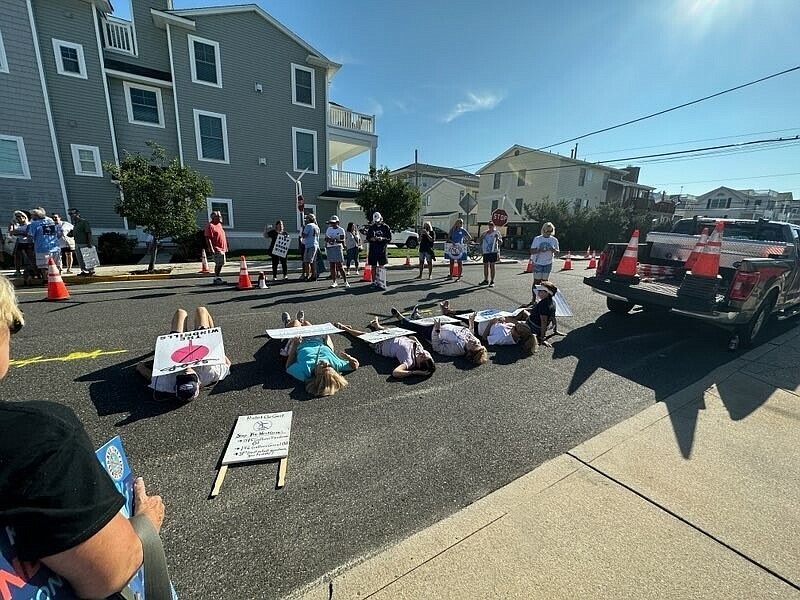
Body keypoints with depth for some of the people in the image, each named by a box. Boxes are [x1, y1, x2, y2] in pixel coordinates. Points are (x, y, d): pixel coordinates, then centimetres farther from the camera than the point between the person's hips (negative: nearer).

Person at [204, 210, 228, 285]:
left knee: (221, 264, 13)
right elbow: (208, 238, -17)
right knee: (219, 264, -10)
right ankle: (216, 279, -2)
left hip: (222, 248, 9)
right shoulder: (210, 225, -11)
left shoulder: (219, 224, 17)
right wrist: (211, 249, -23)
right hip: (216, 249, -9)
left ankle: (217, 277, 22)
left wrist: (226, 247, 24)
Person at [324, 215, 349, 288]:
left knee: (339, 266, -7)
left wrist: (335, 240, -24)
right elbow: (326, 238, 22)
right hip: (329, 249, 5)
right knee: (332, 266, 6)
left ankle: (345, 282, 3)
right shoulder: (329, 229, 14)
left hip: (337, 248, -5)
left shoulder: (340, 230, -2)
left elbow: (343, 241, -10)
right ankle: (334, 282, 13)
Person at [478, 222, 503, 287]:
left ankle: (492, 281, 0)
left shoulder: (496, 233, 4)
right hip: (485, 252, 4)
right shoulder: (485, 233, 14)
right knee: (485, 266, 11)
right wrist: (481, 238, -6)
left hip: (493, 251, -4)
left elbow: (501, 242, 2)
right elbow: (478, 241, 15)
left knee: (492, 266, -5)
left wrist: (498, 239, -19)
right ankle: (486, 280, 24)